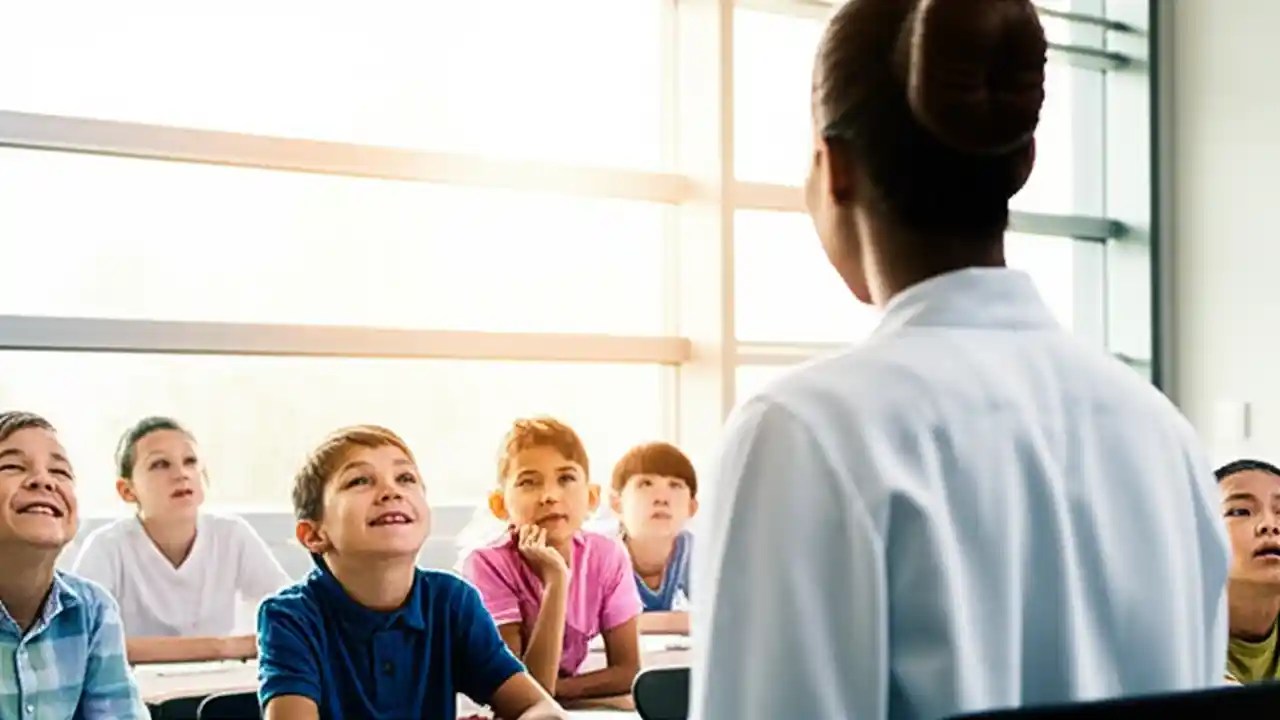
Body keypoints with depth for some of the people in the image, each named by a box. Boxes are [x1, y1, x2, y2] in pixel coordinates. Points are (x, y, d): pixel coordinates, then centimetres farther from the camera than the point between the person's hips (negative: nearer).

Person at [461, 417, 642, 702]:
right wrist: (555, 582, -32)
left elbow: (628, 672, -7)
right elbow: (527, 692, -26)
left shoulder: (608, 556, -12)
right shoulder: (488, 565, -21)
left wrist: (554, 689, -21)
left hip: (573, 709, 4)